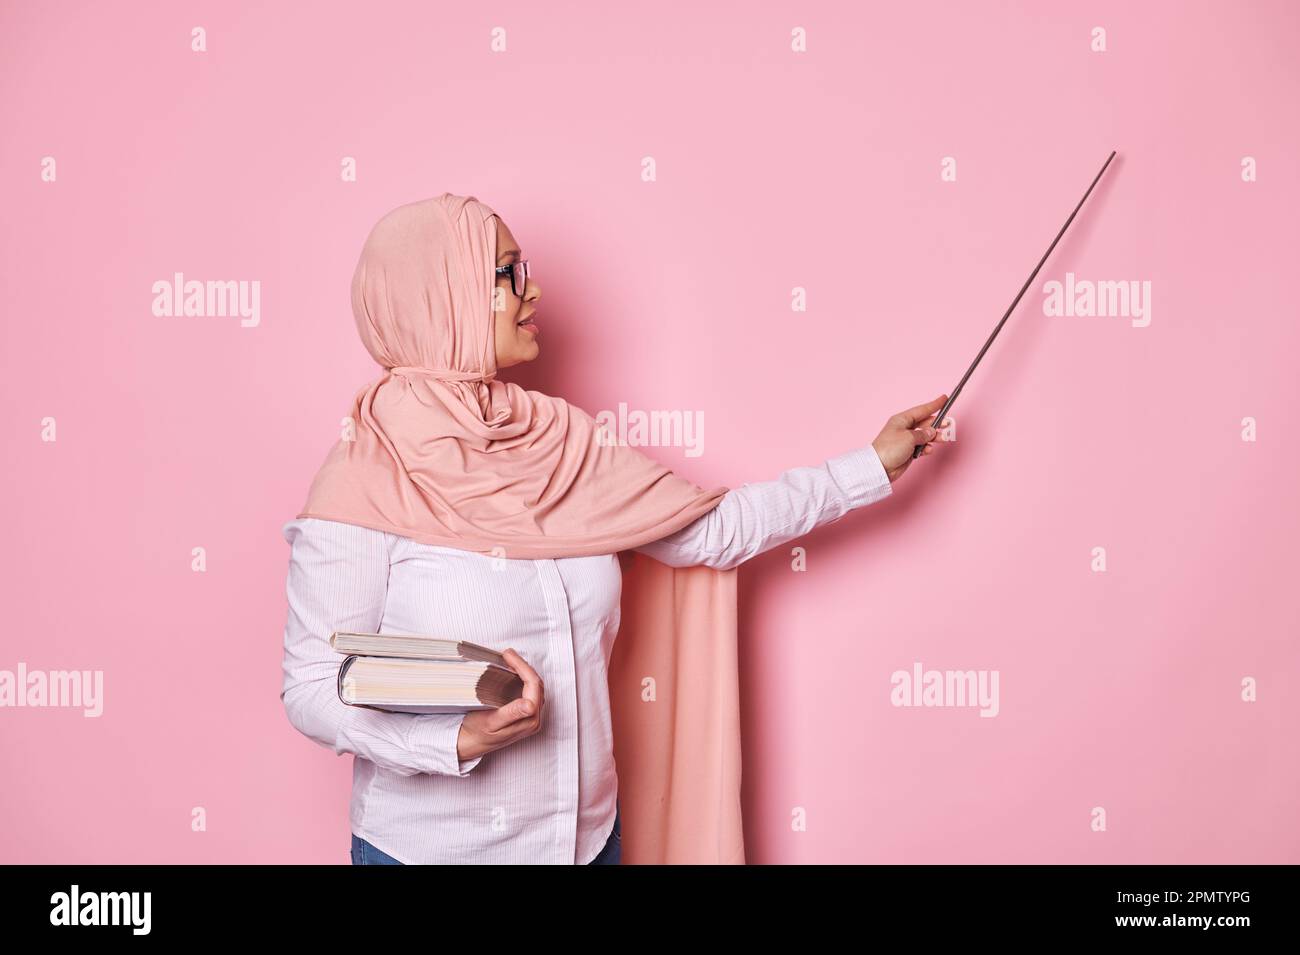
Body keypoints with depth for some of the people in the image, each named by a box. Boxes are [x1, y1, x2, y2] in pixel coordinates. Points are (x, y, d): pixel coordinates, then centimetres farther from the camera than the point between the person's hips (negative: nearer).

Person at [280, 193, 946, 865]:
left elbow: (715, 529, 5)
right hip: (430, 844, -5)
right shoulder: (367, 482, -17)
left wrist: (874, 463, 8)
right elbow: (311, 688, -14)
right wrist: (459, 737, -29)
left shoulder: (559, 441, -1)